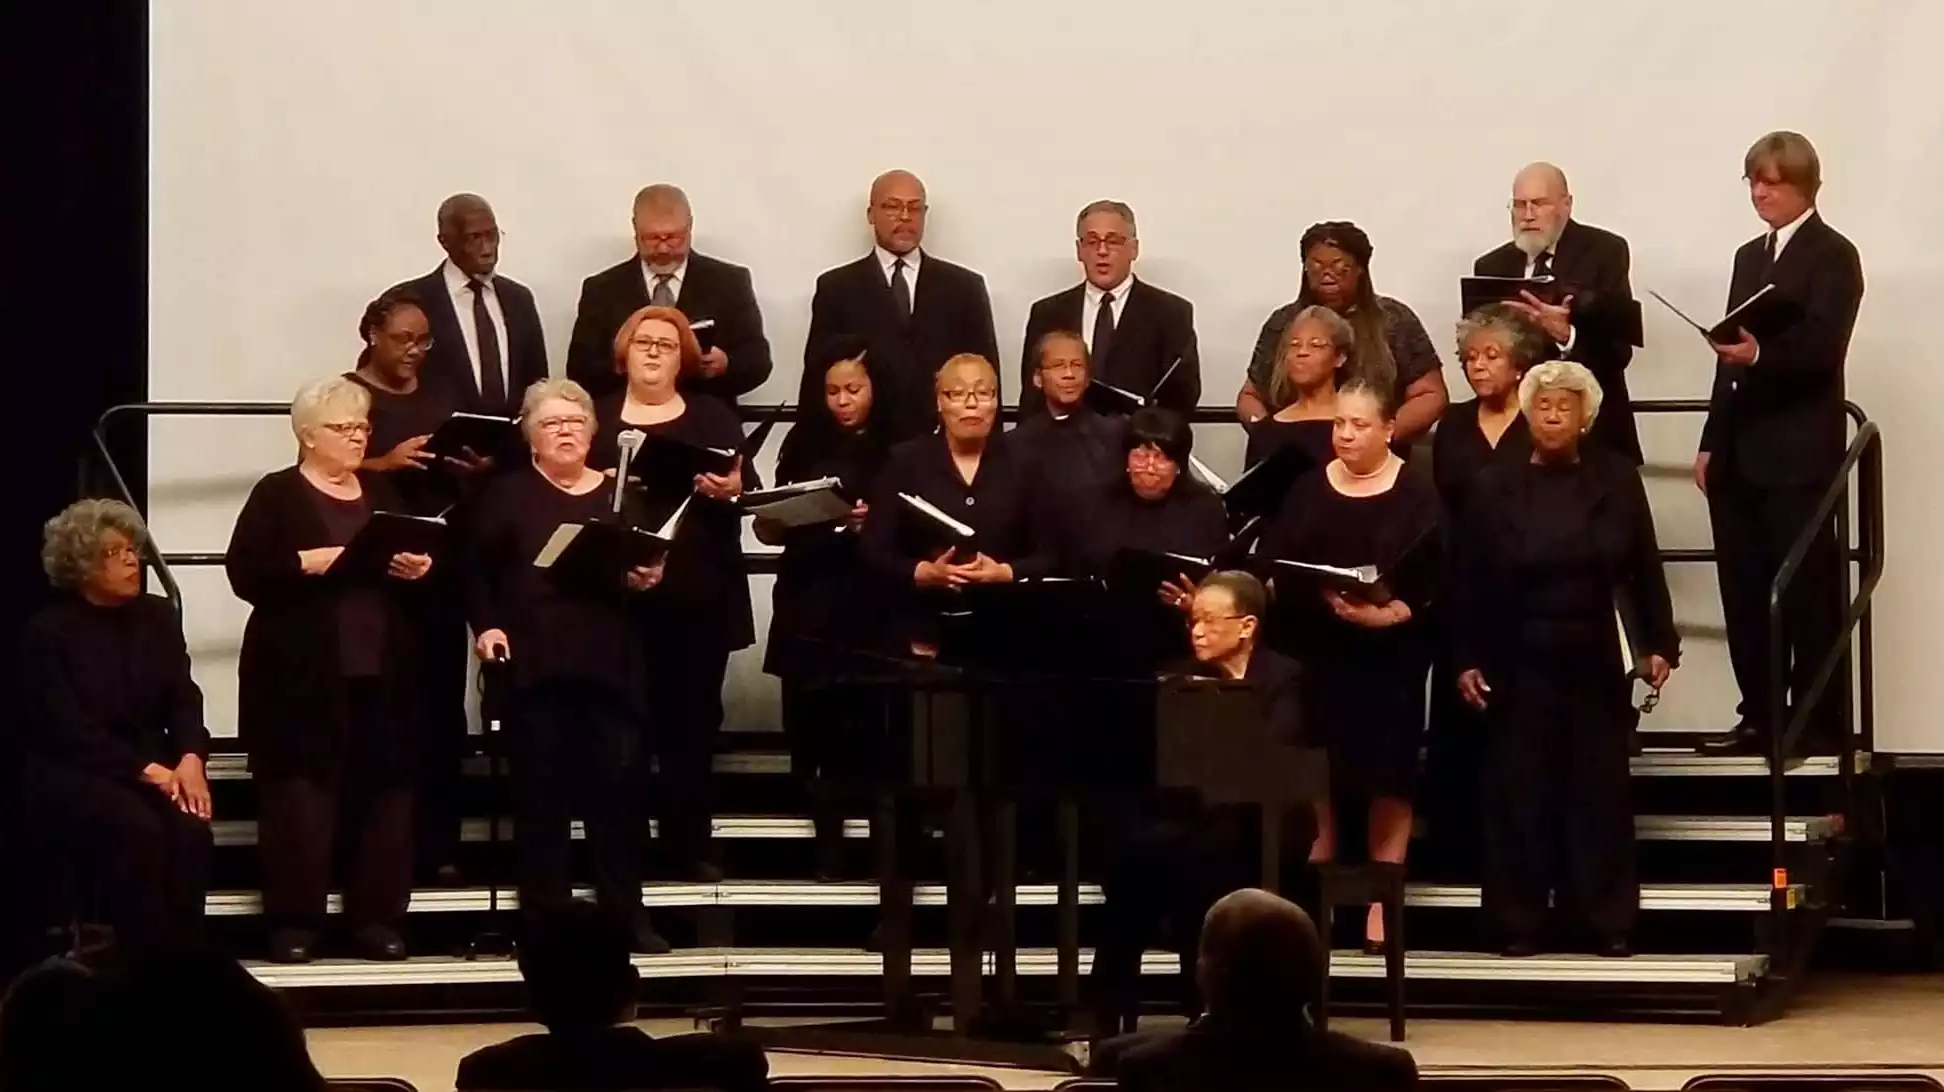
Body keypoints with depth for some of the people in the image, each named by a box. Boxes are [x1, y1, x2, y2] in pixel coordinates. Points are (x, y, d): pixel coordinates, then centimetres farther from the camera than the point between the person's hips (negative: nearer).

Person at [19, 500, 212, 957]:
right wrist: (146, 770, -22)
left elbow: (183, 698, 2)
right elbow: (68, 728, -14)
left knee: (189, 827, -29)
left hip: (154, 765, 4)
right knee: (138, 829, -34)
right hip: (69, 773, -4)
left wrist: (190, 758, -19)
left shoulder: (158, 617, 9)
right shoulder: (48, 631, -7)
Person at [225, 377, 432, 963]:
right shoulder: (277, 494, 1)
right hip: (302, 672, -5)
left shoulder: (382, 492, 16)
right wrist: (307, 562, -20)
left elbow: (424, 558, 18)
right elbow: (244, 572, -9)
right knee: (300, 794, -6)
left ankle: (377, 918, 9)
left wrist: (420, 567, -4)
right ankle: (294, 923, -1)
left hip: (381, 671, 5)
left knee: (383, 791, 3)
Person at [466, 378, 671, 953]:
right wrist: (486, 625, -9)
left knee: (617, 785, -1)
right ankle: (543, 917, 6)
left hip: (610, 664, 2)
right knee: (541, 788, 0)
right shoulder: (507, 494, 7)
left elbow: (655, 565, 15)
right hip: (534, 665, -2)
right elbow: (476, 569, 3)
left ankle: (626, 915, 6)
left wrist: (650, 579, -7)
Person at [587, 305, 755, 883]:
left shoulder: (713, 417, 12)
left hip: (699, 593, 1)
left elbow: (751, 489, 4)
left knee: (693, 718, 3)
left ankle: (690, 842, 10)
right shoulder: (597, 417, 10)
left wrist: (732, 490, -17)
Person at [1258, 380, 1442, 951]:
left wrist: (1388, 615, -23)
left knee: (1387, 775, 1)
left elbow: (1434, 581, -8)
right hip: (1314, 655, 3)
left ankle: (1381, 903, 7)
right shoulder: (1308, 490, 9)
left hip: (1388, 657, -3)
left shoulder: (1416, 497, -2)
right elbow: (1272, 566, 5)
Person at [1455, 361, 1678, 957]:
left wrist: (1659, 643, 0)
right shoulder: (1495, 488, 2)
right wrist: (1467, 659, -4)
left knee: (1601, 789, 3)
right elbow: (1472, 582, 1)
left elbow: (1645, 568, 4)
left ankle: (1609, 920, 8)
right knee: (1521, 791, 1)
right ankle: (1519, 921, 6)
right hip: (1521, 663, 0)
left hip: (1599, 662, 0)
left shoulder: (1617, 479, 2)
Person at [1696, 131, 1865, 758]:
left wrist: (1760, 353, -34)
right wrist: (1712, 442, 15)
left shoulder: (1833, 256, -4)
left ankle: (1819, 725, 0)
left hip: (1798, 454, -7)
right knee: (1744, 595, 7)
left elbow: (1824, 348, -16)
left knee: (1807, 592, -4)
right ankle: (1760, 720, 13)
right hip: (1740, 453, 7)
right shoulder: (1750, 257, 20)